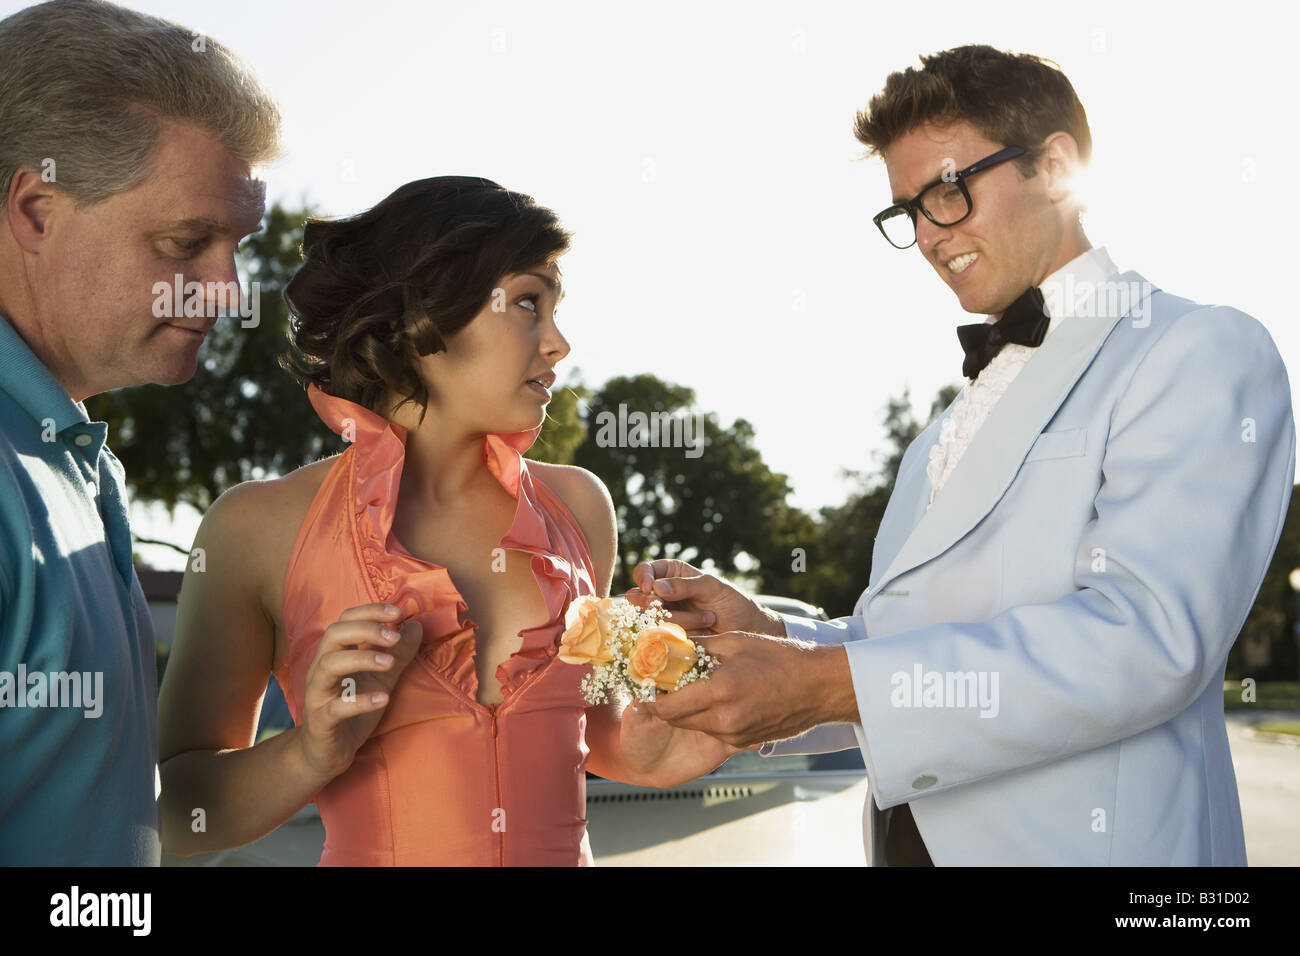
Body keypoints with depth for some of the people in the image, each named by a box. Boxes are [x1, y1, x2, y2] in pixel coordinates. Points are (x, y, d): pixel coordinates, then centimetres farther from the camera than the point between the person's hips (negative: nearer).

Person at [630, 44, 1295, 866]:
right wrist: (763, 634, -5)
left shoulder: (1202, 354, -9)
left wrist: (831, 682, -25)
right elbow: (907, 646, 14)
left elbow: (1144, 636, -22)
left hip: (1085, 841, -7)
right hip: (910, 838, 7)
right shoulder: (953, 426, 15)